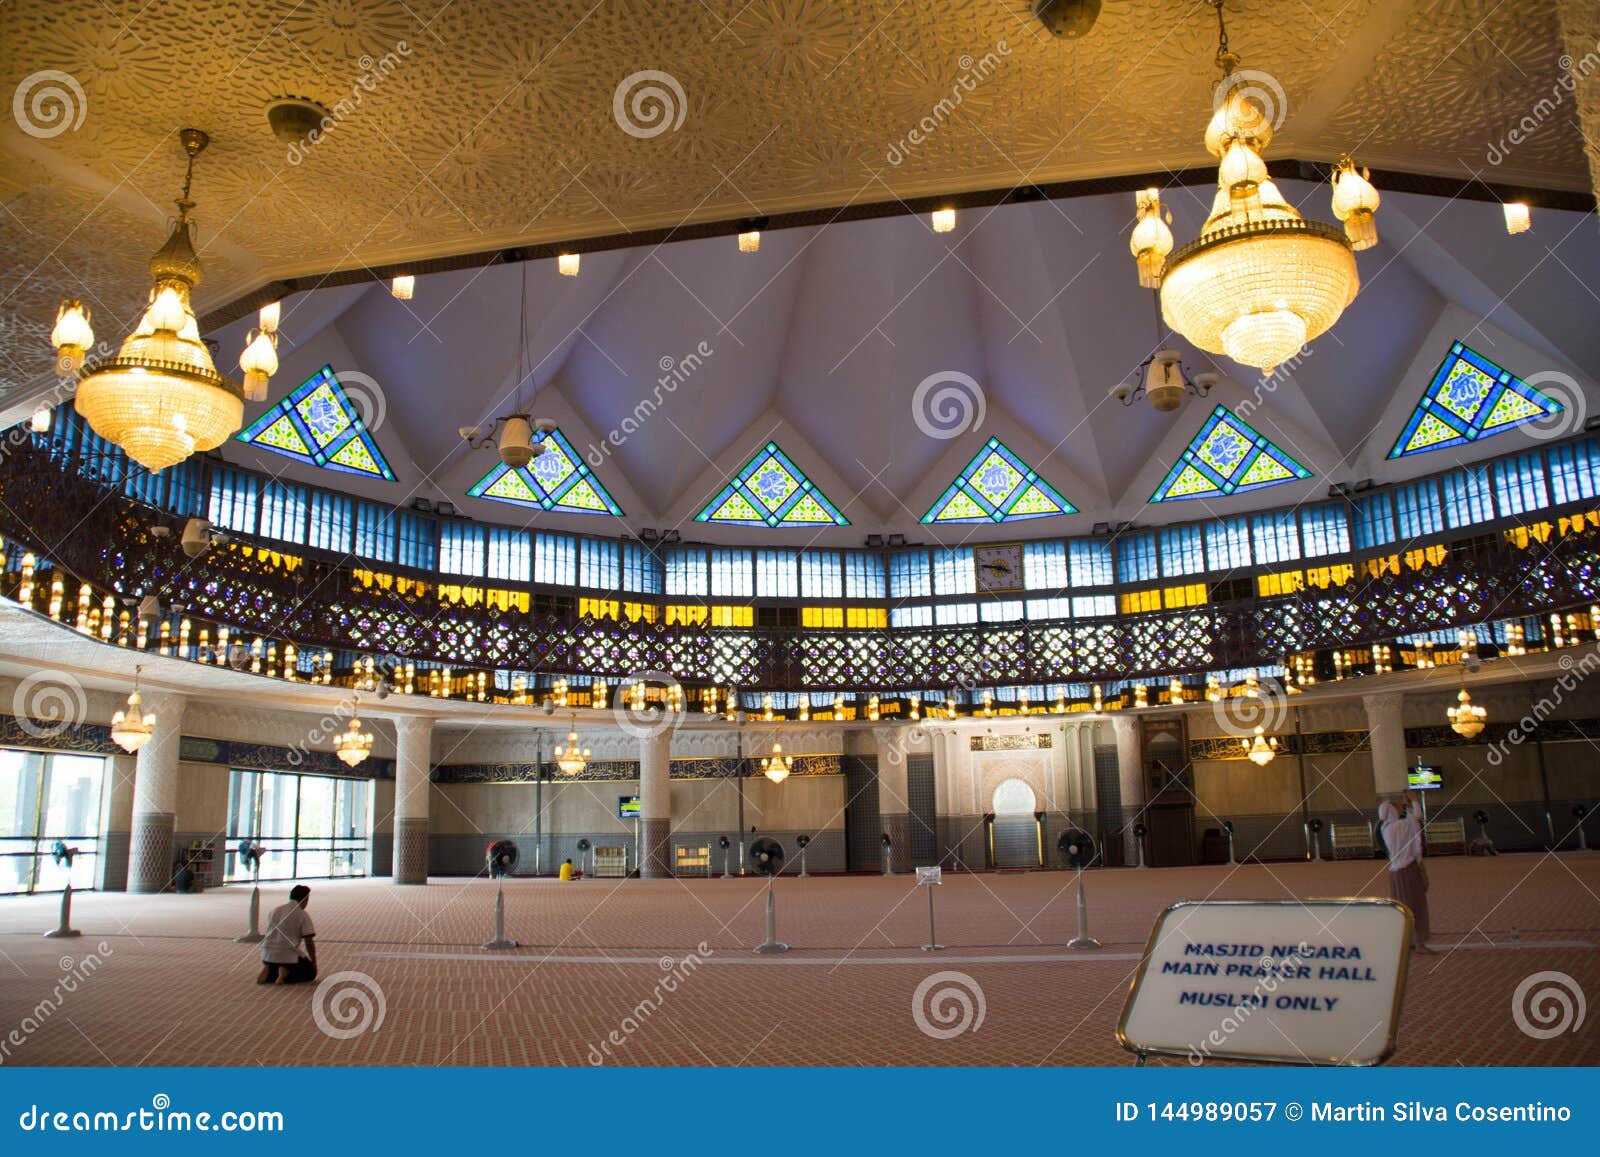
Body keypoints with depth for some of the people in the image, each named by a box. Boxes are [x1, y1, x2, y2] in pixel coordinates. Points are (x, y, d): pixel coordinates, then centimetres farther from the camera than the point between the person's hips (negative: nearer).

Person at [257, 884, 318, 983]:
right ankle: (286, 975, -12)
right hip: (288, 956, -6)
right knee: (311, 971, 14)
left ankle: (269, 972, 3)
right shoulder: (303, 915, -6)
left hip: (268, 956, 6)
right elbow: (309, 941, -7)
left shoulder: (274, 910, 13)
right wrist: (313, 962, 6)